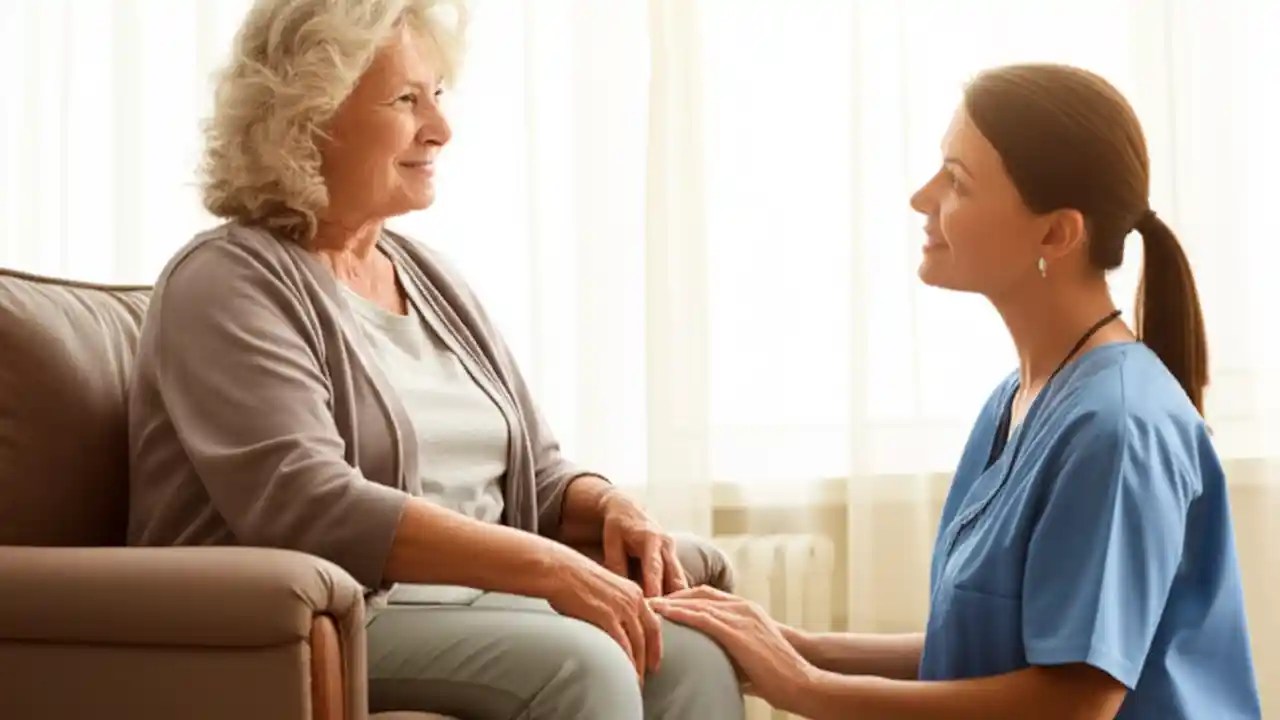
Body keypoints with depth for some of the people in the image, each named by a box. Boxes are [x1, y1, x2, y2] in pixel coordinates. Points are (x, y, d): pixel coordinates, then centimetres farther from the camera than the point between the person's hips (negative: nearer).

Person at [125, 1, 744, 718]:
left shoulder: (430, 277, 16)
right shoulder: (230, 281, -8)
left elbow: (538, 478, 19)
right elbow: (303, 505, -23)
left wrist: (612, 509, -6)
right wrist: (549, 567, -26)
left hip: (468, 606, 7)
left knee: (691, 660, -20)